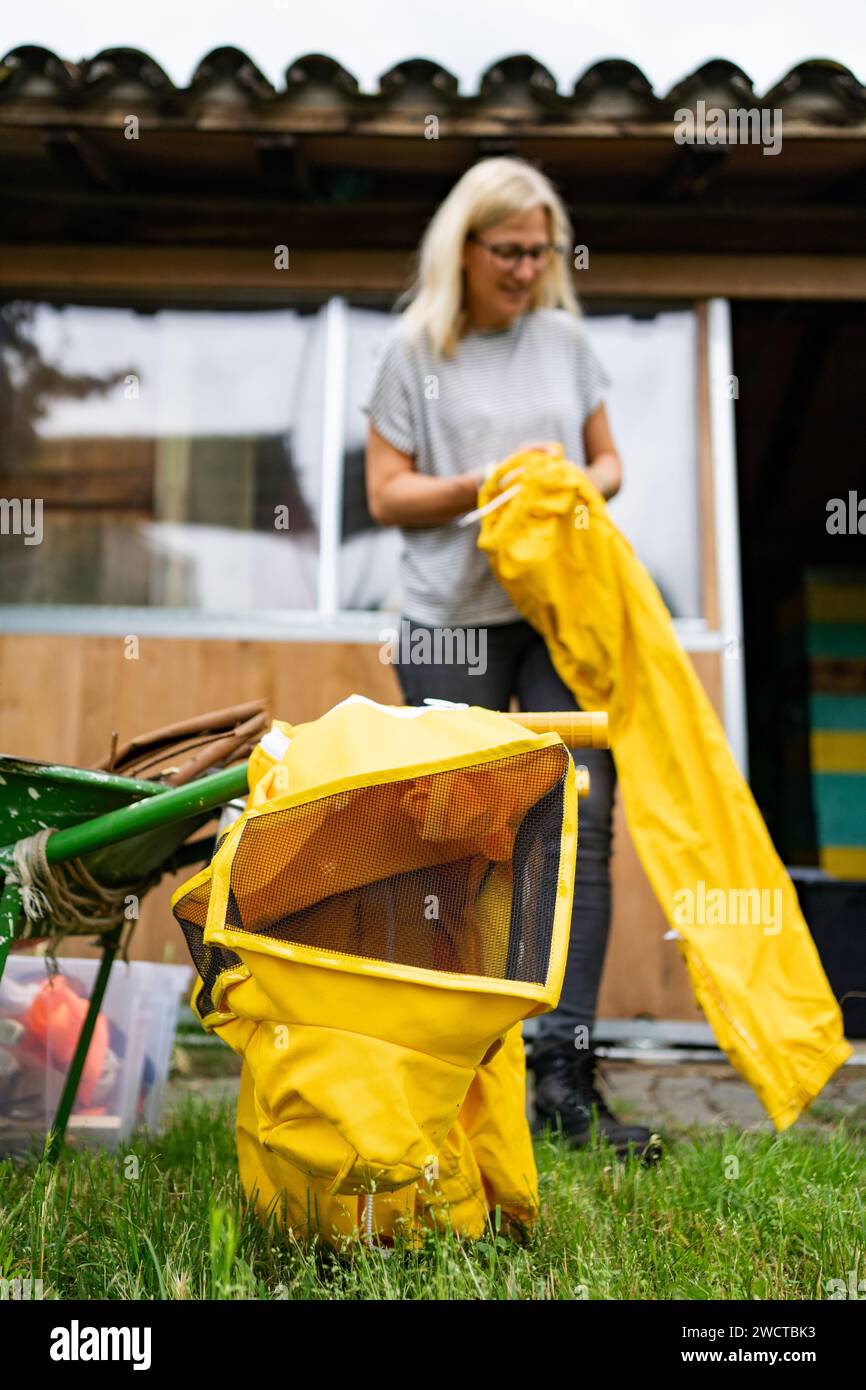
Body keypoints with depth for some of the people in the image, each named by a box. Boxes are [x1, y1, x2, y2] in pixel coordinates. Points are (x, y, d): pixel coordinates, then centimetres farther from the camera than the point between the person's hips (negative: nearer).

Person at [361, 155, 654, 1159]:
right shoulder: (415, 351, 4)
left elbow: (608, 461, 19)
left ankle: (565, 1070, -3)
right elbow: (386, 495, 1)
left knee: (583, 821, -7)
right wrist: (486, 484, -13)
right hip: (453, 618, -3)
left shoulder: (566, 340, 14)